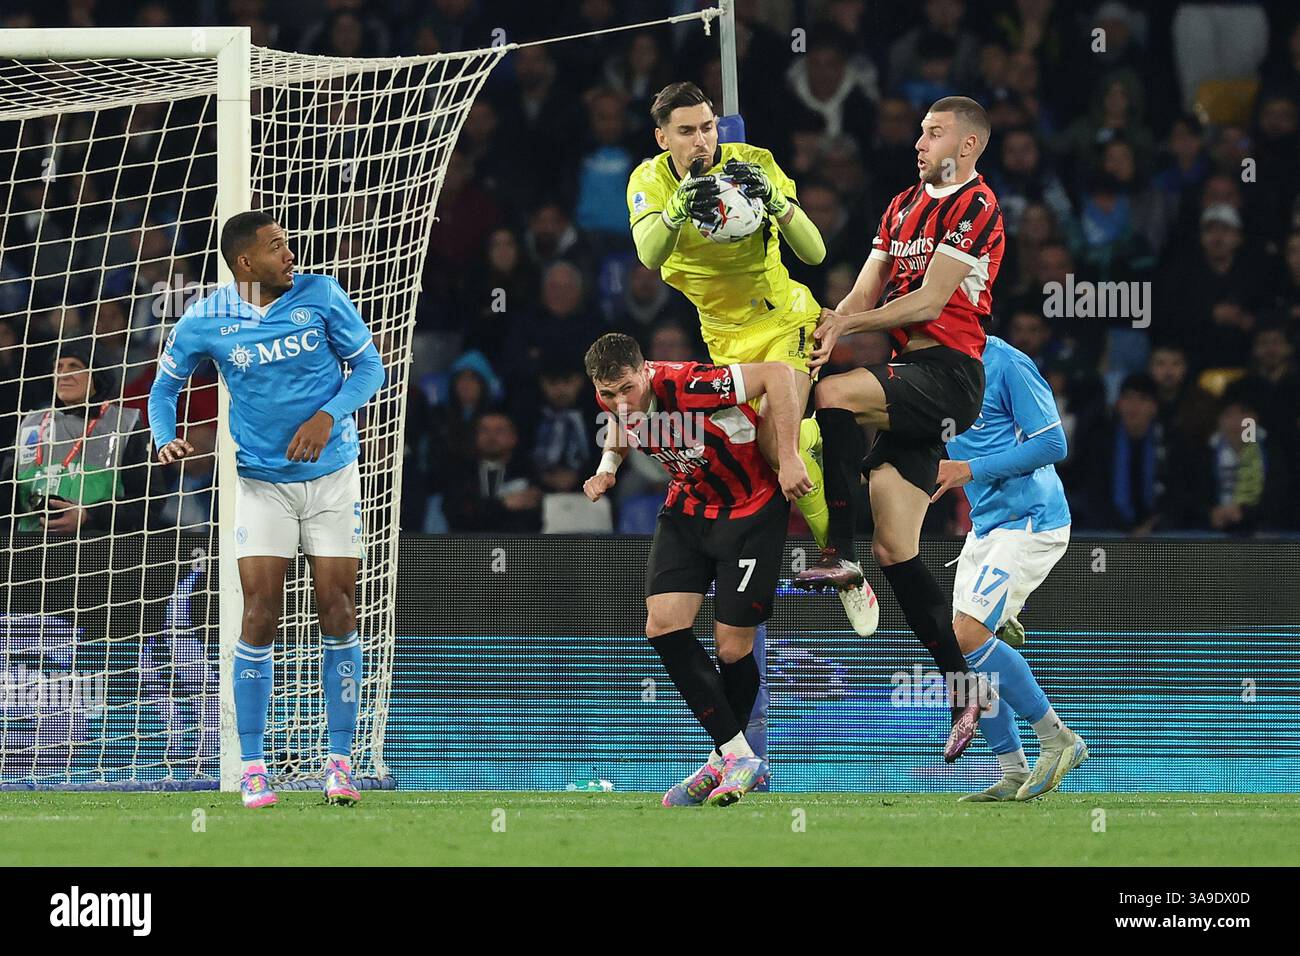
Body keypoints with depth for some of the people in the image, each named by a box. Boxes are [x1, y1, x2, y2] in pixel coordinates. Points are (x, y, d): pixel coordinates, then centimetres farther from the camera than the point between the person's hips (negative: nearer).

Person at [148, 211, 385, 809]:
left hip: (332, 476, 1)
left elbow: (368, 365, 0)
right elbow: (164, 387, 7)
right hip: (262, 483, -1)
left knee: (338, 612, -1)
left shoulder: (320, 295, -6)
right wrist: (166, 440, -13)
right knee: (261, 614, -9)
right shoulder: (204, 323, -6)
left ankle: (339, 764, 8)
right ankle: (253, 768, -1)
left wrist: (328, 415, -16)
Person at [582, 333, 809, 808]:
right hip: (688, 508, 6)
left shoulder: (687, 386, -33)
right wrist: (608, 465, -3)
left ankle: (726, 759, 19)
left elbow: (778, 373, -32)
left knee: (733, 647, -6)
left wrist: (788, 458, -32)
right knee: (663, 624, -11)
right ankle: (736, 755, -5)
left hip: (751, 509, -6)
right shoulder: (614, 400, -11)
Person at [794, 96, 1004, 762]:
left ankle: (839, 555, -26)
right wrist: (827, 323, -3)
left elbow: (930, 300, -12)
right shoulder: (903, 207, 21)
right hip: (908, 377, 8)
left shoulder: (976, 208, -5)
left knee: (834, 394, -31)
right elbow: (866, 294, 17)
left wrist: (847, 323, -13)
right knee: (895, 550, 1)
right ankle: (962, 688, 4)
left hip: (947, 374, -8)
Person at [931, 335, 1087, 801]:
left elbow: (1053, 444, -18)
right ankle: (1013, 775, 9)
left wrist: (970, 470, -20)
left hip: (1030, 521, -9)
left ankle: (1058, 739, -6)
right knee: (963, 644, 3)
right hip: (986, 525, 9)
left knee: (968, 635, -18)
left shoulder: (1007, 365, -15)